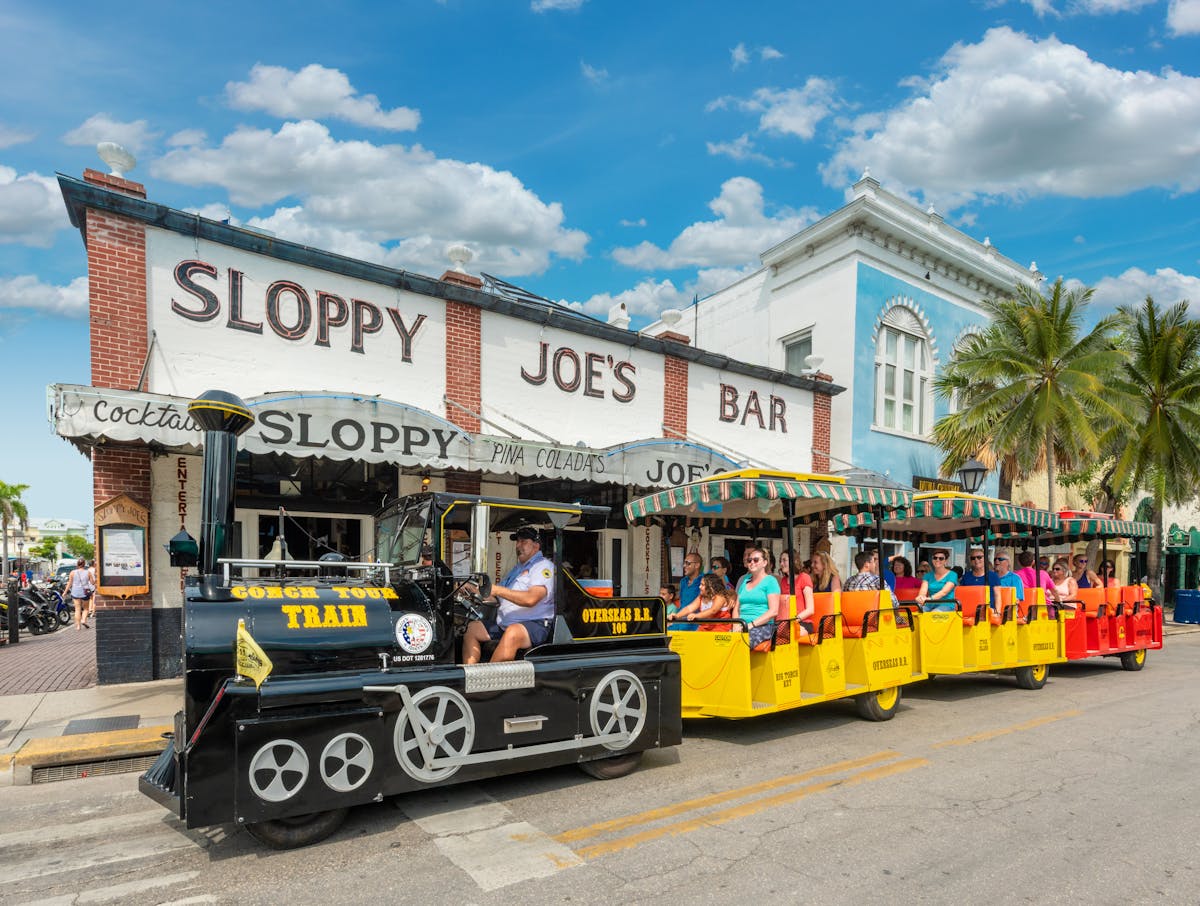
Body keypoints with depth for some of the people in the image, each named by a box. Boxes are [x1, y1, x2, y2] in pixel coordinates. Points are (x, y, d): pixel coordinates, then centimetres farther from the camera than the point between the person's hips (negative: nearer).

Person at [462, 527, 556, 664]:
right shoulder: (517, 568, 25)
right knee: (471, 627, 1)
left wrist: (497, 590, -23)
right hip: (504, 624, 9)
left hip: (534, 624, -9)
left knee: (513, 633, -38)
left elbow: (531, 599, -21)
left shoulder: (543, 566, -4)